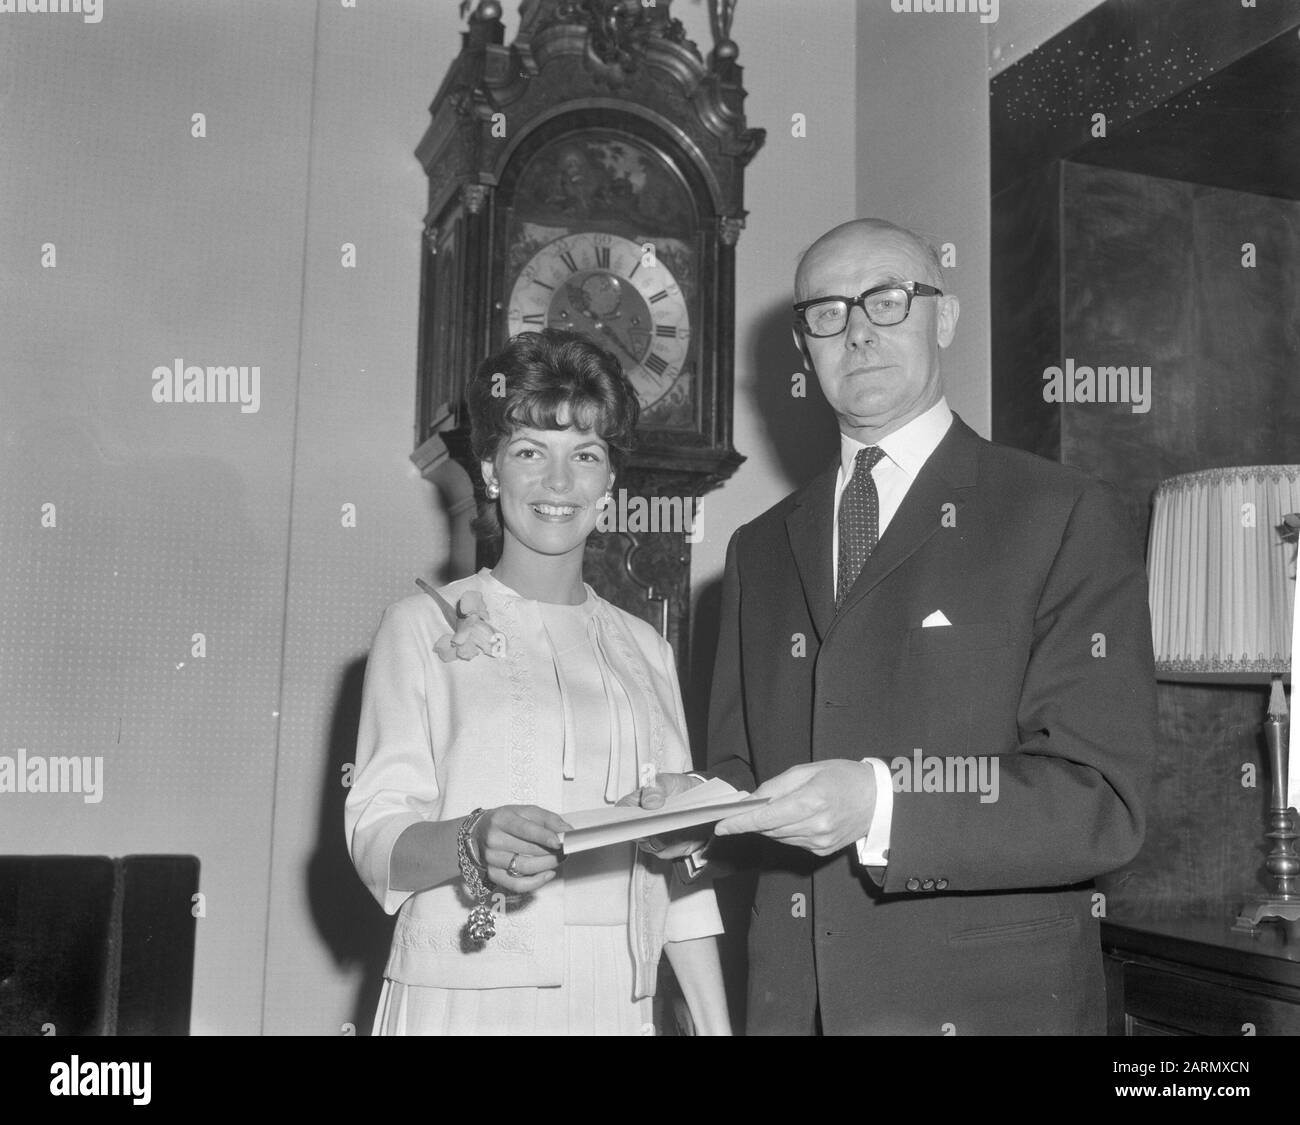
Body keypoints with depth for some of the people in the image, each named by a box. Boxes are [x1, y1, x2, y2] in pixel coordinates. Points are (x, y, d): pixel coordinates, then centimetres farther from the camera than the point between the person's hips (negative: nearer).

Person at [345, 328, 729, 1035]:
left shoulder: (645, 650, 11)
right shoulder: (426, 625, 0)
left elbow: (676, 866, 10)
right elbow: (376, 841, -8)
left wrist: (716, 1025, 2)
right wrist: (474, 841, -27)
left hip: (616, 1006, 3)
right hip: (459, 1001, -3)